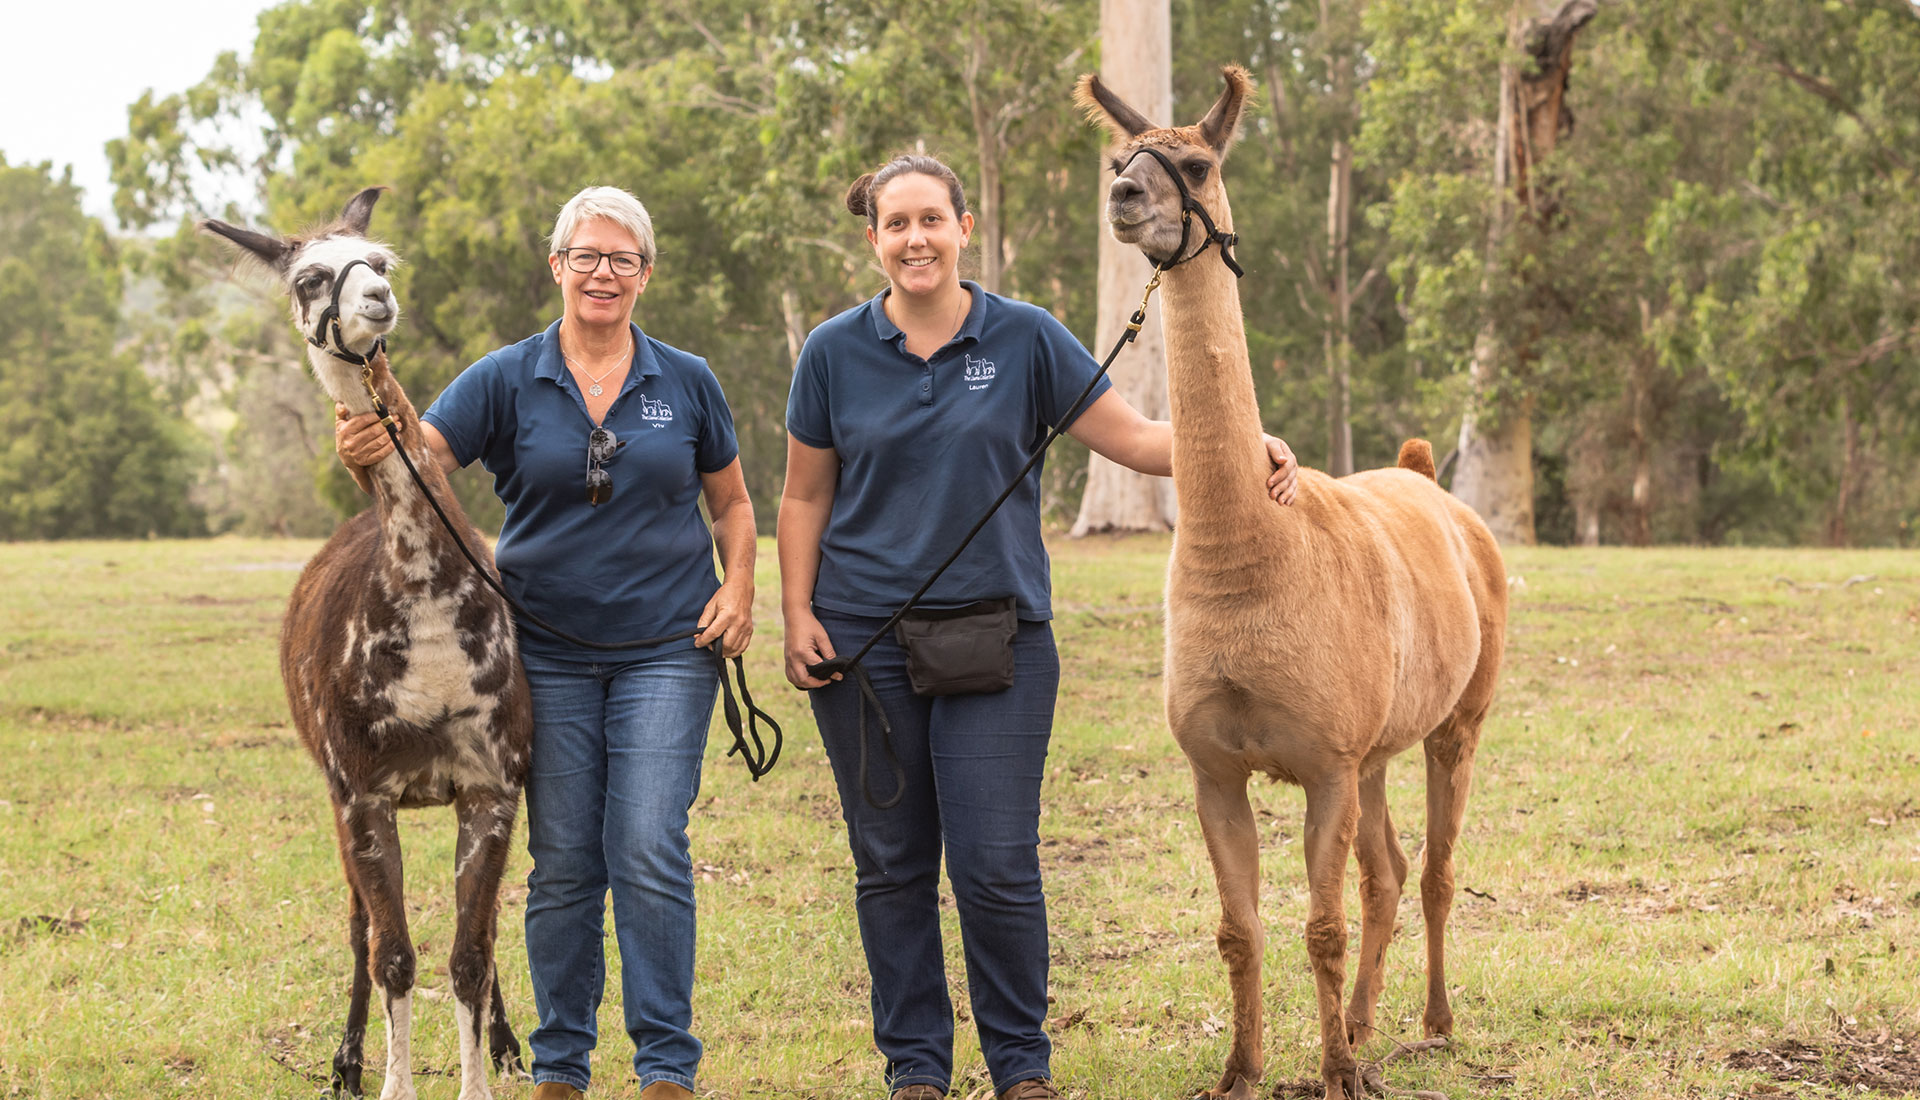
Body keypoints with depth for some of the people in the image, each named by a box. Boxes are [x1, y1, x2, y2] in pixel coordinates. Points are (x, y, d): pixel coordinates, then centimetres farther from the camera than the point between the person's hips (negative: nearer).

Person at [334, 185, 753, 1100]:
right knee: (562, 864, 5)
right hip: (548, 654, 1)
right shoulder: (505, 382, 0)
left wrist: (739, 587, -2)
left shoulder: (686, 384, 4)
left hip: (665, 649, 0)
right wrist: (363, 453, -34)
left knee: (650, 854, -8)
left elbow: (731, 504, 15)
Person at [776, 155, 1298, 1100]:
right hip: (864, 639, 1)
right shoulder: (835, 352, 4)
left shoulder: (1025, 339, 2)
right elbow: (805, 496, 10)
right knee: (891, 864, 6)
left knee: (997, 865, -5)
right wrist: (796, 614, 1)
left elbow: (1133, 436, 1)